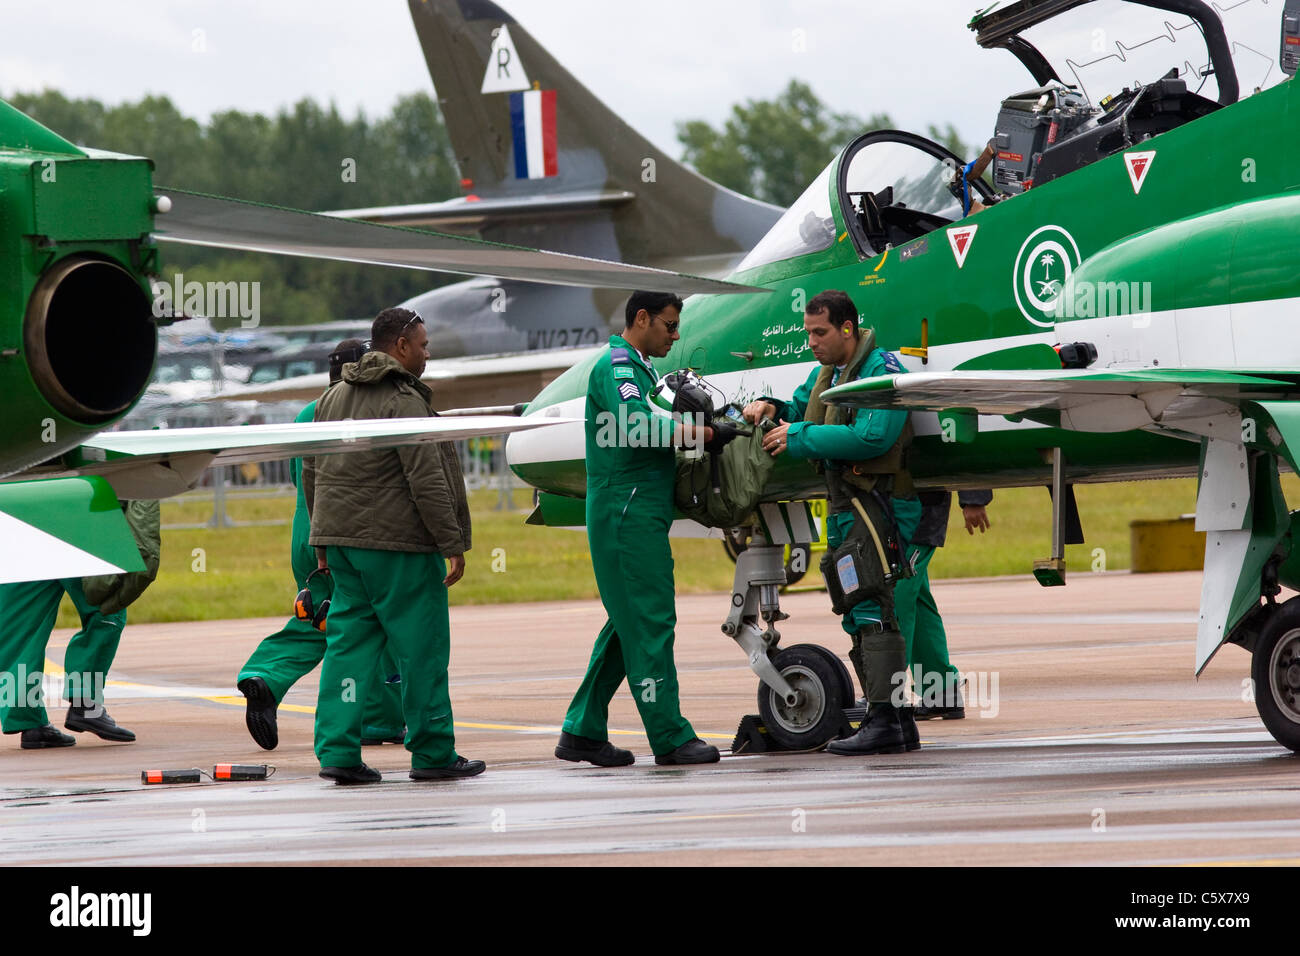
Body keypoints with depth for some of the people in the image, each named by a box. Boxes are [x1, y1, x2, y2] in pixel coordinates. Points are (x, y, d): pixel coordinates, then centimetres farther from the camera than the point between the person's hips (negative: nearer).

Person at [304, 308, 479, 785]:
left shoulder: (332, 399, 15)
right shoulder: (403, 401, -12)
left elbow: (312, 473, 20)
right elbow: (426, 480, -16)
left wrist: (324, 540, 25)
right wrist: (452, 543, -12)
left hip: (341, 541, 8)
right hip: (398, 546, -8)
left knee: (348, 644, 6)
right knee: (421, 647, 0)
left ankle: (337, 750, -2)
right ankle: (433, 754, 4)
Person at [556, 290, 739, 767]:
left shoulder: (638, 369, 23)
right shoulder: (616, 365, -9)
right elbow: (635, 426, -24)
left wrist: (693, 422, 2)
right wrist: (707, 434, -21)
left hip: (641, 516, 10)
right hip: (628, 510, -10)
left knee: (628, 625, 11)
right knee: (649, 623, -9)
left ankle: (582, 732, 14)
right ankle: (670, 737, -8)